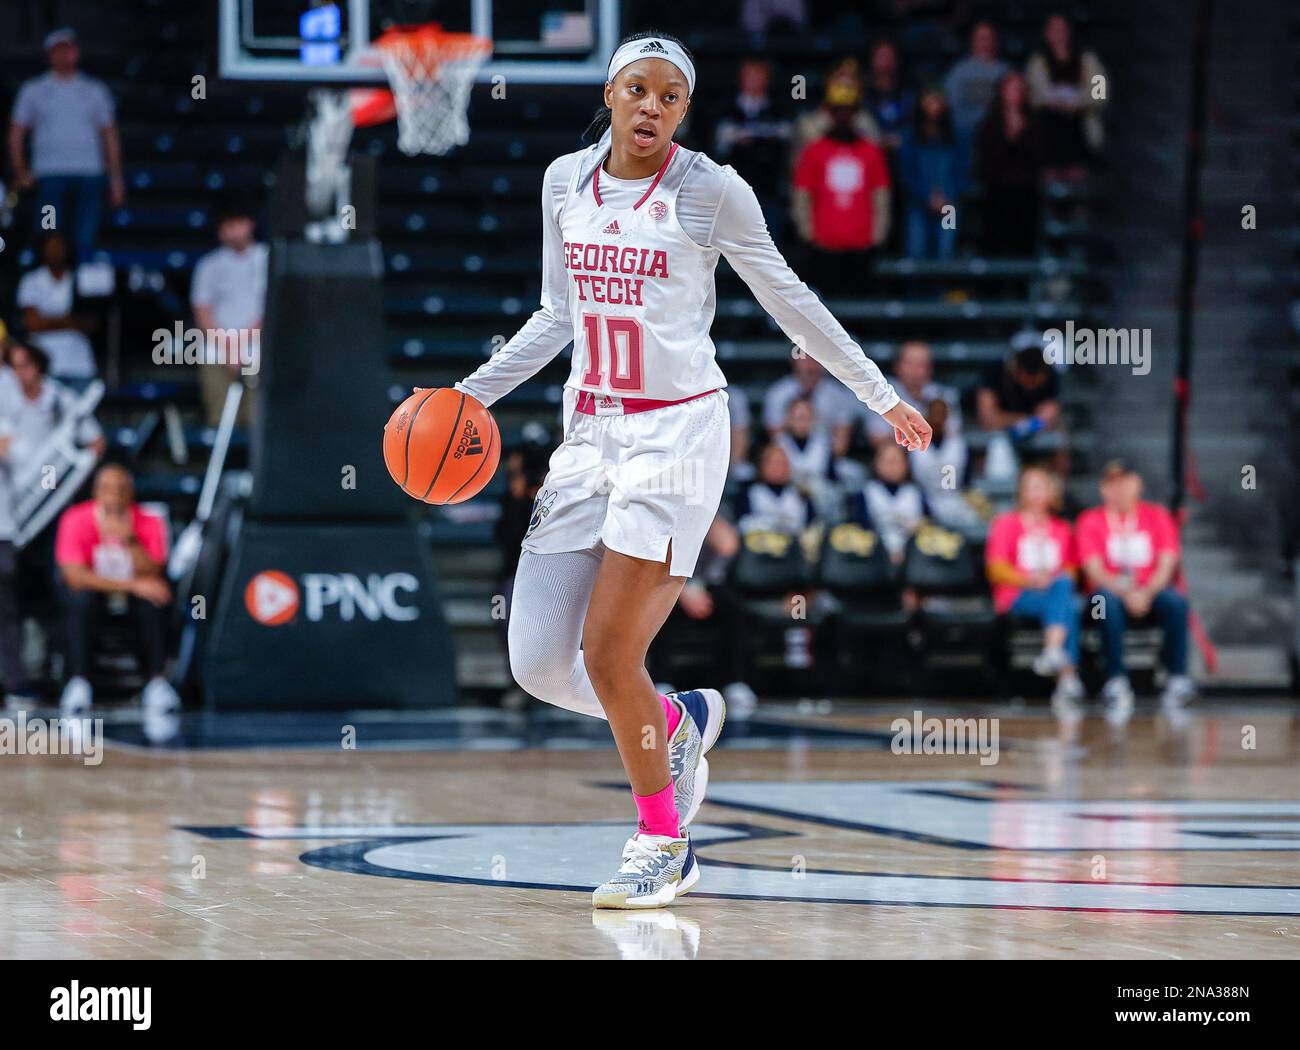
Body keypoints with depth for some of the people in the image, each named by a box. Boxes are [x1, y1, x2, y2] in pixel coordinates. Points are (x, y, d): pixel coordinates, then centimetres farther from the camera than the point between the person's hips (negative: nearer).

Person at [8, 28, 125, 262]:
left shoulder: (95, 91, 15)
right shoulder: (33, 91, 11)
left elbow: (109, 135, 14)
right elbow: (16, 134, 11)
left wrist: (115, 179, 7)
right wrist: (21, 174, 1)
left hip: (89, 175, 1)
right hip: (50, 175, -1)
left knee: (85, 241, -5)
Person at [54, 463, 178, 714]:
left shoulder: (148, 523, -13)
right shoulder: (76, 520, -18)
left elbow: (152, 577, -22)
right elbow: (74, 576, -27)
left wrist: (129, 541, -36)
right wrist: (133, 585, -32)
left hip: (135, 594, 1)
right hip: (95, 589, -1)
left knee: (154, 603, -31)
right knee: (81, 599, -35)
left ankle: (157, 681, -29)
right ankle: (78, 682, -35)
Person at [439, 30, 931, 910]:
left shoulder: (711, 190, -6)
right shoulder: (566, 181, 7)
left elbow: (789, 300, 4)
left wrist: (881, 395, 8)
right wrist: (474, 392, 9)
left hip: (677, 432, -5)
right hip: (589, 432, 5)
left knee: (609, 652, -11)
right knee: (540, 663, -2)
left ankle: (662, 842, 9)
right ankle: (678, 722, 28)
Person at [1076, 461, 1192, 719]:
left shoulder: (1157, 516, 7)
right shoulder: (1091, 521, 4)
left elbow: (1167, 565, -3)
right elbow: (1094, 570, -7)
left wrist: (1147, 593, -22)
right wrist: (1125, 594, -24)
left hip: (1151, 591, 1)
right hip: (1112, 590, -1)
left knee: (1175, 601, -32)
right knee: (1107, 600, -36)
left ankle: (1177, 678, -28)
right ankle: (1116, 682, -36)